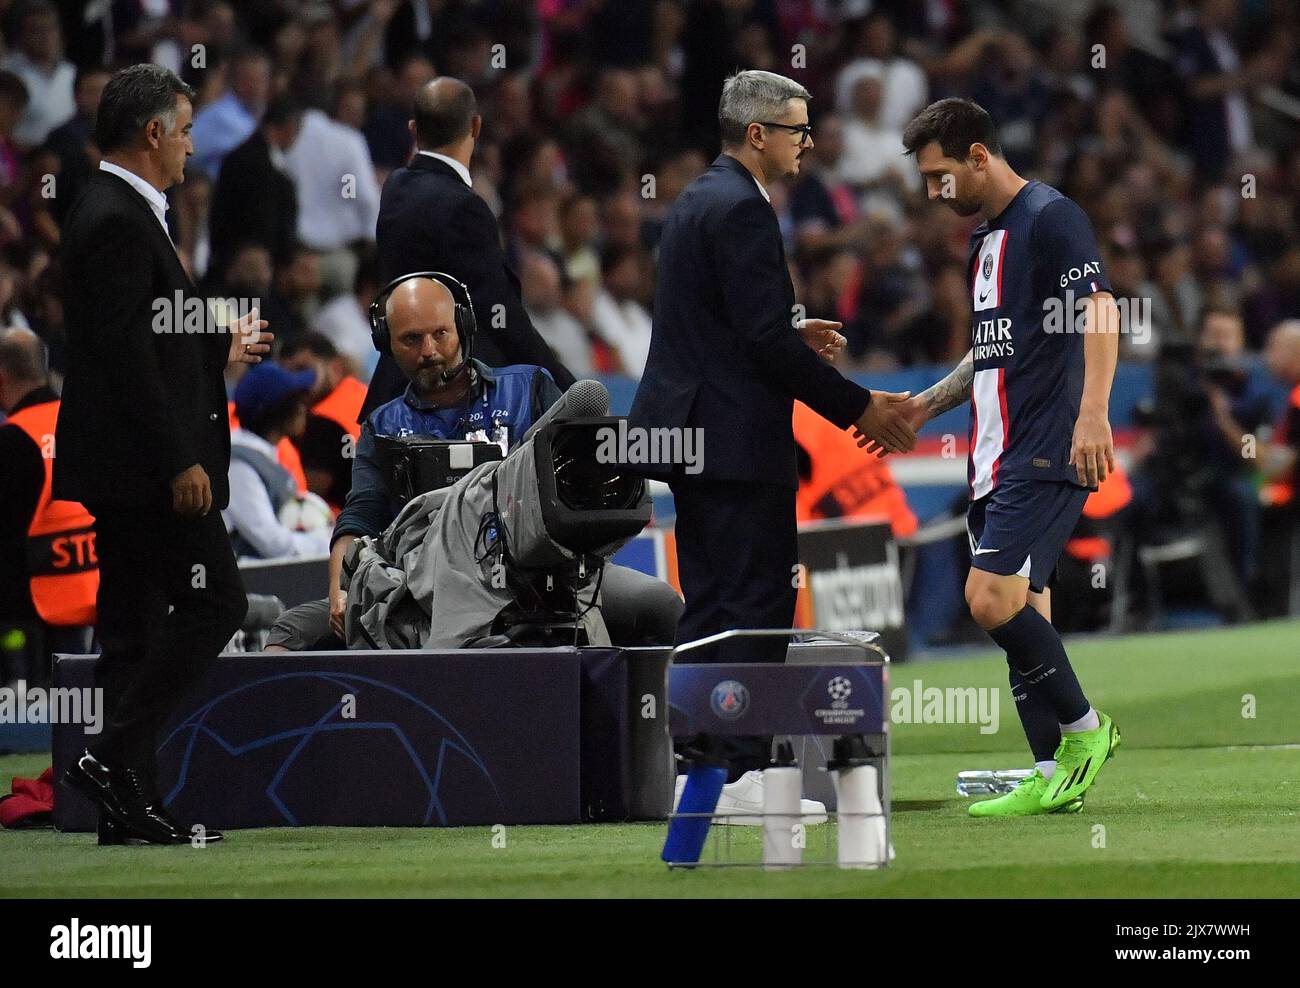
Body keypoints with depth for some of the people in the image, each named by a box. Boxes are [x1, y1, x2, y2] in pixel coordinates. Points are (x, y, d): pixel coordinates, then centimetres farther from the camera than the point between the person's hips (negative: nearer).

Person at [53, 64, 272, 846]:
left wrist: (220, 350, 28)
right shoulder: (117, 222, -16)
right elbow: (124, 354, -22)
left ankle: (130, 804, 10)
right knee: (214, 603, -9)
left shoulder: (121, 215, 16)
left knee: (136, 626, 9)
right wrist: (178, 462, -22)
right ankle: (117, 757, -11)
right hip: (144, 462, -11)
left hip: (130, 468, 11)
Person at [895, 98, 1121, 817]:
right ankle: (1053, 777, 8)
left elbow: (1100, 312, -19)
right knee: (1021, 611, 6)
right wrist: (925, 406, 25)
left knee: (994, 600, -18)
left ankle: (1083, 727, -2)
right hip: (994, 456, 10)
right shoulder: (984, 239, 20)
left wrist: (1092, 415, -31)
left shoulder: (1052, 218, -9)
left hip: (1046, 454, -10)